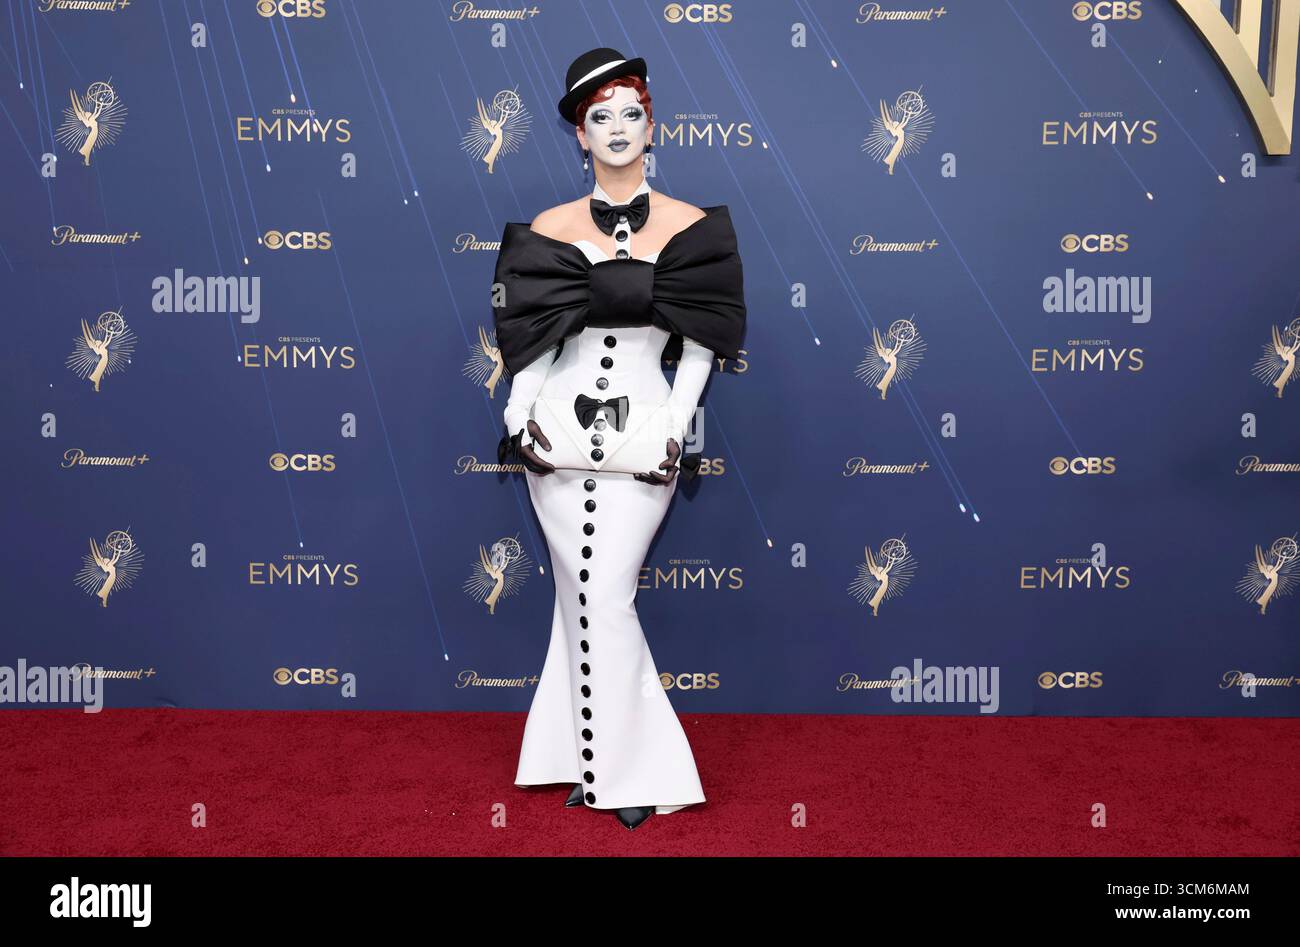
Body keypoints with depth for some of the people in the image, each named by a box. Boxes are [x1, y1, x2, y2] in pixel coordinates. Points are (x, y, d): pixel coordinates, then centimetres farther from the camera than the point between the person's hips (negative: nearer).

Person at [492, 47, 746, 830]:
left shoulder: (693, 227, 2)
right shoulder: (549, 230, 6)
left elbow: (700, 347, 1)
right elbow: (530, 341, 7)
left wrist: (674, 432, -8)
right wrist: (520, 420, -5)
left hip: (643, 437, -2)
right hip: (559, 434, 2)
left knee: (604, 597, -4)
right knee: (582, 593, 7)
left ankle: (631, 767, 13)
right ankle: (594, 757, 22)